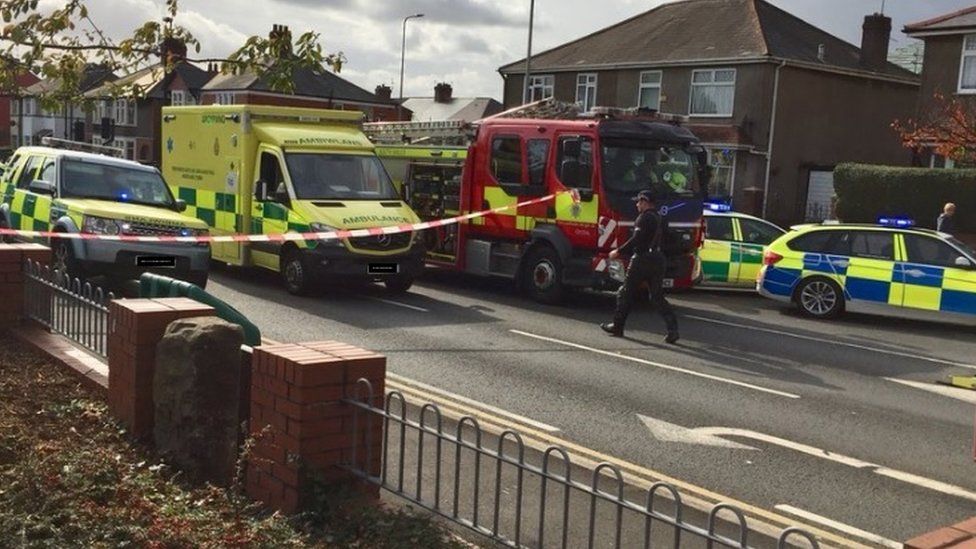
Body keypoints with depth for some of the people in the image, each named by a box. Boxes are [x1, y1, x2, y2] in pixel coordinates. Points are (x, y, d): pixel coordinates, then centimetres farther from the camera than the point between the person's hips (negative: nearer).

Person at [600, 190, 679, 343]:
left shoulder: (644, 217, -11)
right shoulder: (659, 218, 16)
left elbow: (636, 239, -20)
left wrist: (619, 252, -13)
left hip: (642, 260, -8)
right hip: (658, 260, 8)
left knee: (625, 293, 6)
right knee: (657, 297, 7)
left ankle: (617, 326, 14)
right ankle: (672, 329, -6)